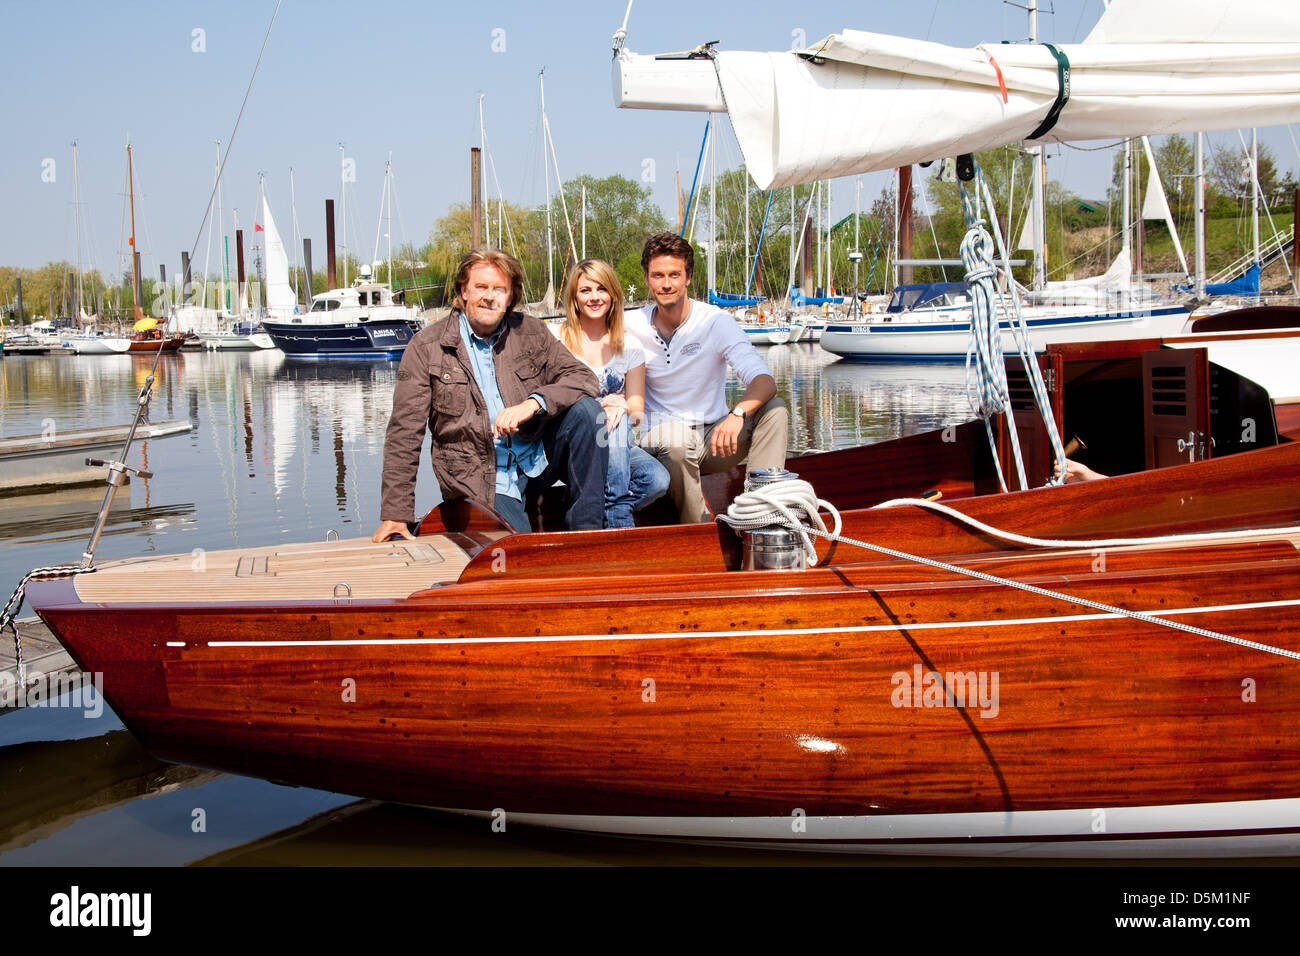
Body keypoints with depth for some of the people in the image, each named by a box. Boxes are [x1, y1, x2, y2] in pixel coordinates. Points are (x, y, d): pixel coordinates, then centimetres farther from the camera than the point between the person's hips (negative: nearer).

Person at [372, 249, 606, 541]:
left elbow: (582, 377, 0)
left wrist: (533, 403, -21)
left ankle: (587, 531, -17)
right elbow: (404, 433, -2)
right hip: (481, 477, -4)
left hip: (538, 456, 4)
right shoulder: (426, 347, 0)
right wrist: (395, 514, -8)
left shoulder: (531, 333, 8)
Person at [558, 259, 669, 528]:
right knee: (615, 423, -35)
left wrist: (625, 410, -20)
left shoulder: (629, 349, 11)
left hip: (618, 447, 3)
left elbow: (637, 413, 6)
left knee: (658, 480, -29)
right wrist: (598, 406, -22)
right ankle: (621, 523, -35)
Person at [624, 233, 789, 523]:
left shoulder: (717, 322, -8)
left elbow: (765, 382, -20)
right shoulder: (632, 327, -1)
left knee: (774, 409, -23)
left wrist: (738, 414, -41)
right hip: (661, 440, -1)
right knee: (675, 438, -36)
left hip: (714, 436, 1)